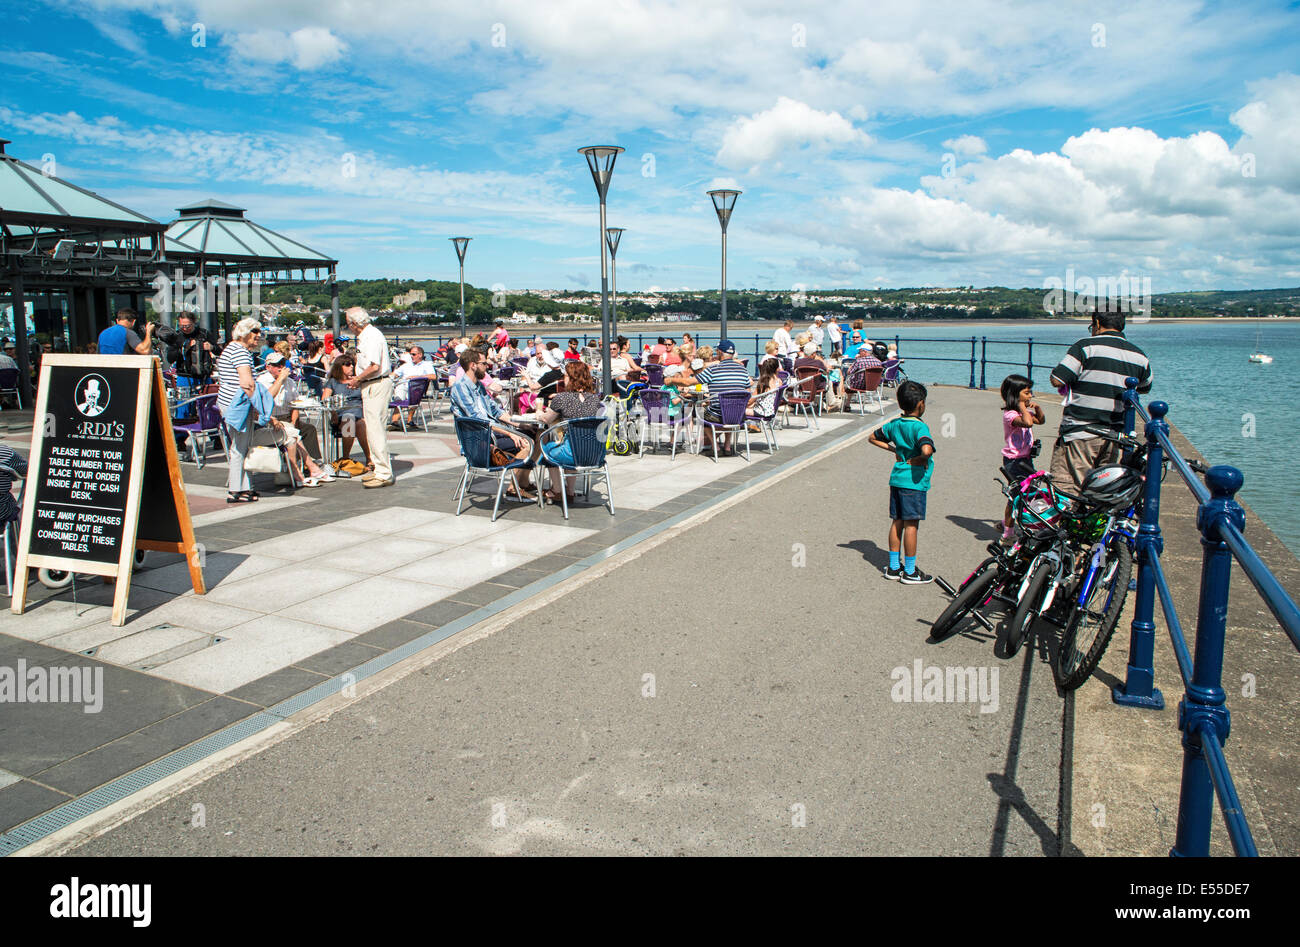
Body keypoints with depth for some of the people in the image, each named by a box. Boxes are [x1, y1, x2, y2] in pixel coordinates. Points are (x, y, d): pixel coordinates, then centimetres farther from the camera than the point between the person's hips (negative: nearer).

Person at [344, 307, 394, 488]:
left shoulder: (372, 336, -15)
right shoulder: (365, 336, 16)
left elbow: (374, 367, -22)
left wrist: (357, 379, -10)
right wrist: (358, 379, 13)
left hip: (377, 386, -10)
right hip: (372, 385, 10)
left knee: (376, 429, -10)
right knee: (374, 428, 14)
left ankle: (384, 474, -7)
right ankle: (380, 469, 21)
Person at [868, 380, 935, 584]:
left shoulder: (894, 424, 5)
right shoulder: (919, 427, -16)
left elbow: (873, 437, 19)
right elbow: (927, 450, -33)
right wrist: (916, 461, -14)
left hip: (896, 479, 7)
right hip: (914, 481, -7)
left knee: (897, 522, 13)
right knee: (911, 525, 0)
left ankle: (894, 567, 21)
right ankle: (910, 572, 8)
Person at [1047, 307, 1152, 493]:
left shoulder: (1086, 346, -8)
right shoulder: (1140, 356, 9)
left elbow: (1057, 380, -12)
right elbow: (1144, 388, 26)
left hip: (1079, 432, -6)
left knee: (1064, 491, -7)